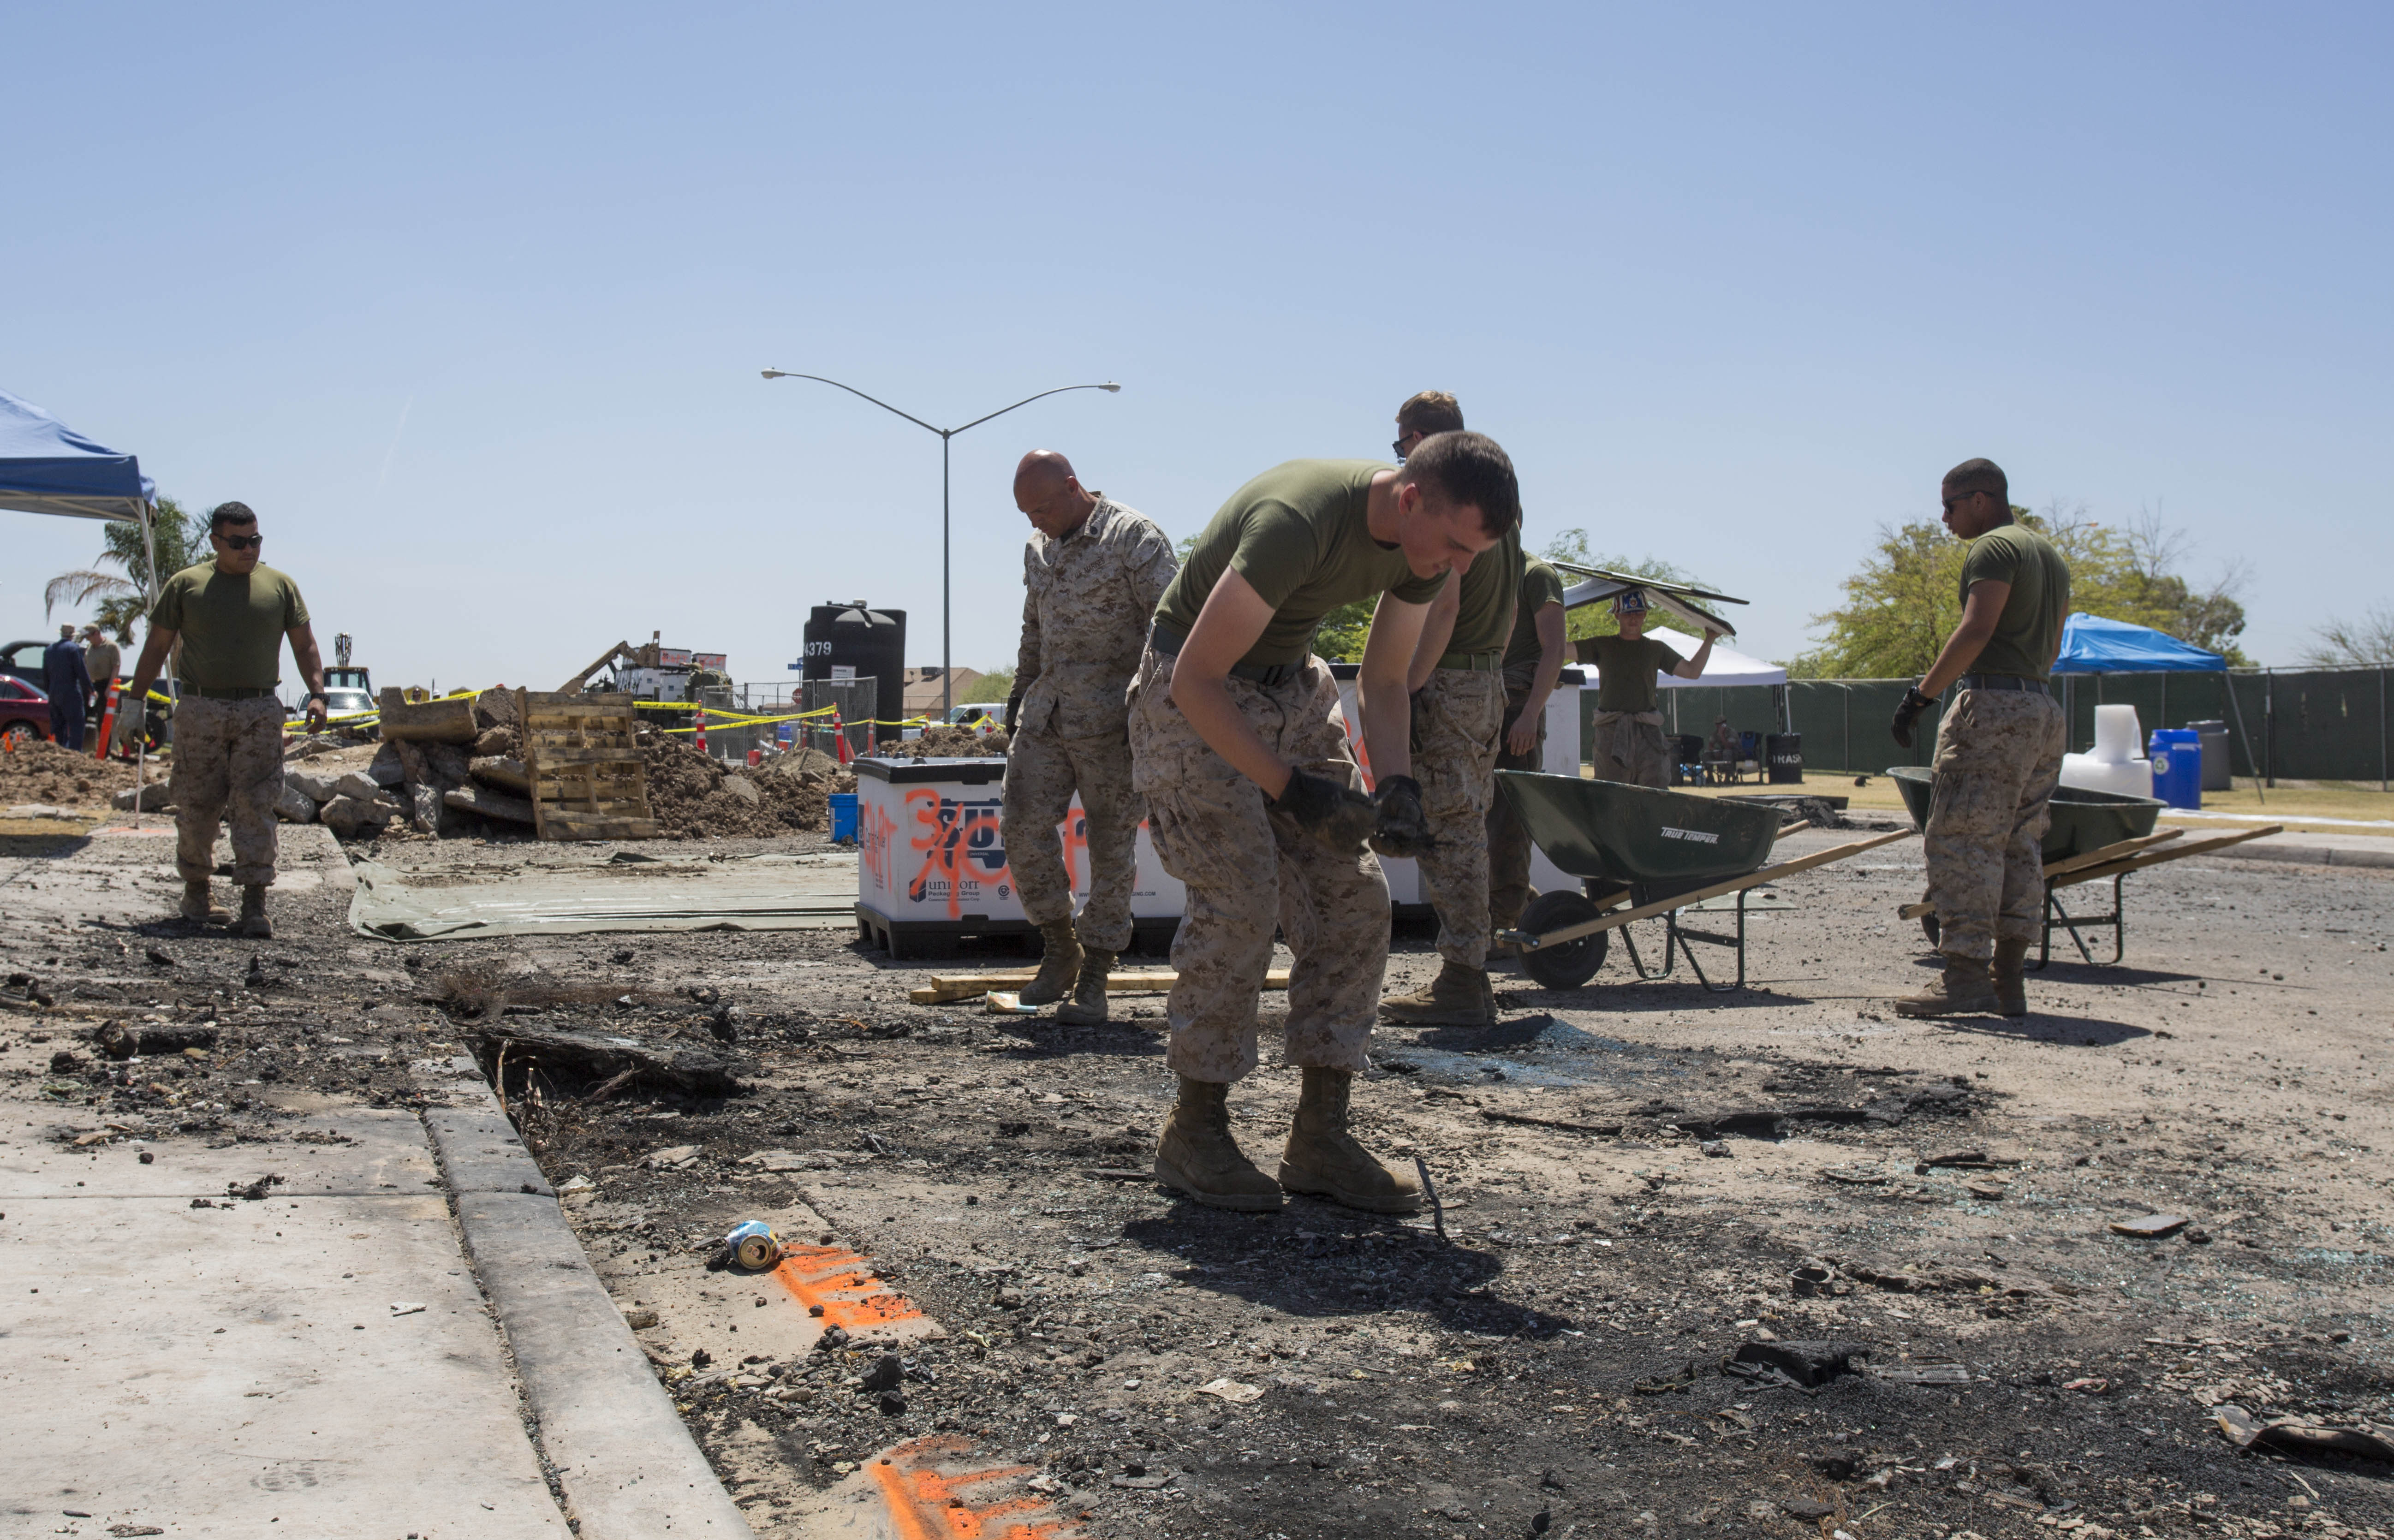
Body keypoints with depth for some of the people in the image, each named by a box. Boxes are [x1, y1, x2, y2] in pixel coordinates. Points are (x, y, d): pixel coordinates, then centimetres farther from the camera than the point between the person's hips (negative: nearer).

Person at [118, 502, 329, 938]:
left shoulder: (280, 586, 9)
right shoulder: (185, 585, 6)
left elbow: (304, 645, 11)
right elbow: (157, 646, 11)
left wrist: (316, 694, -3)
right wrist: (134, 701, 8)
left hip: (260, 713, 0)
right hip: (199, 711, 0)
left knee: (256, 807, -5)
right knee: (197, 806, 3)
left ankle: (254, 904, -5)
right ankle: (196, 892, 19)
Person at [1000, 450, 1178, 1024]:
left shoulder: (1135, 539, -8)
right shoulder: (1038, 549, 15)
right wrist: (1021, 693, 22)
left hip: (1111, 718, -6)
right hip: (1046, 713, 6)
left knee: (1111, 844, 0)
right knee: (1024, 829, -2)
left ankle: (1095, 976, 9)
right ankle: (1060, 949, 17)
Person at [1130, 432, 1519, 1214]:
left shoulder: (1424, 542, -8)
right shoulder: (1298, 519, -33)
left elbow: (1382, 681, 6)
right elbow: (1196, 679, -29)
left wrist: (1397, 783, -10)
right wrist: (1290, 788, -30)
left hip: (1293, 688, 8)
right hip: (1194, 699, -7)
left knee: (1354, 898, -3)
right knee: (1240, 899, -19)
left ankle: (1319, 1135, 4)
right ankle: (1193, 1133, -3)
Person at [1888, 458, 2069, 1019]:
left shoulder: (1993, 548, -7)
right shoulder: (2051, 554, 22)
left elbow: (1976, 631, -19)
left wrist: (1921, 693, -17)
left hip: (1993, 705, -10)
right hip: (2044, 710, 10)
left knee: (1961, 841, -9)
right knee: (2021, 846, 9)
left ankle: (1967, 975, -12)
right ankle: (2010, 978, 9)